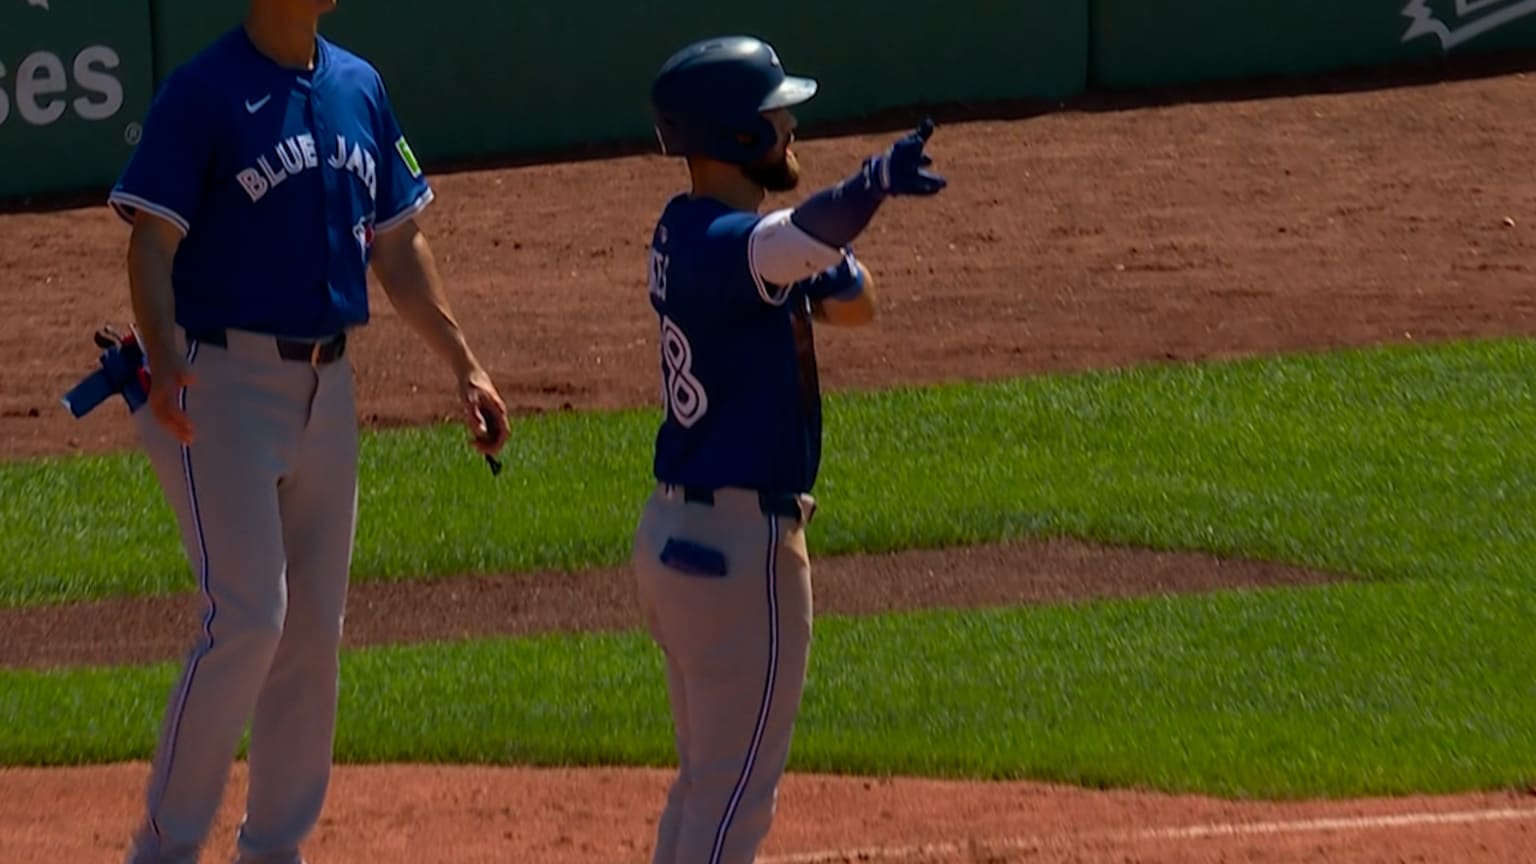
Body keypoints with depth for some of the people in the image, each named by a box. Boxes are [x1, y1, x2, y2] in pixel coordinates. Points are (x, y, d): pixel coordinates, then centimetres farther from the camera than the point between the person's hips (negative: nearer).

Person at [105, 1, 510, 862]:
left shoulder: (360, 87, 10)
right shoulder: (205, 89, -10)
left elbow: (398, 246, 16)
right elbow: (152, 243, -15)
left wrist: (465, 365, 10)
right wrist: (164, 362, -31)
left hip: (327, 386, 7)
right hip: (223, 379, -7)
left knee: (316, 631, 9)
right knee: (248, 619, -14)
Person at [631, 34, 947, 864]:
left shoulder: (689, 233, 9)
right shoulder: (722, 243, -20)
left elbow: (850, 301, 12)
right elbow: (795, 242, -44)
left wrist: (830, 267, -11)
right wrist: (870, 188, -62)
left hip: (676, 534, 10)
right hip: (740, 545, -10)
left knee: (707, 780, 20)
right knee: (737, 795, -3)